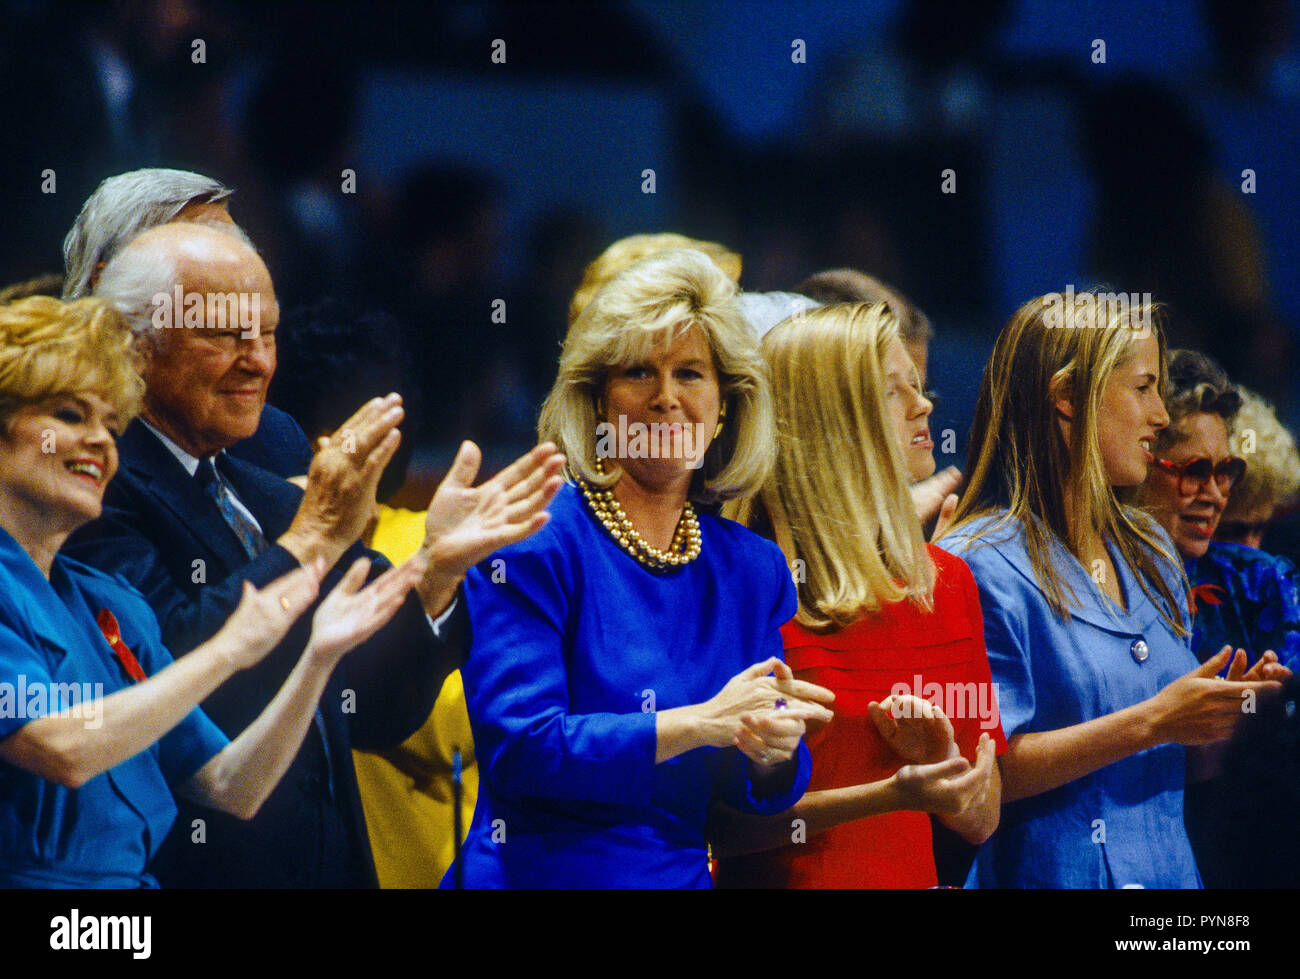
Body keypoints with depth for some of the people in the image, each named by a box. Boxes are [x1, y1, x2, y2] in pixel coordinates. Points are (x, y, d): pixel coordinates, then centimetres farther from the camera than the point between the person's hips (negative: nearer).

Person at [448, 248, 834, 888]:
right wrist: (703, 723, -17)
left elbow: (764, 795, 11)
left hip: (687, 879, 5)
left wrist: (773, 752, -11)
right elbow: (517, 746, -15)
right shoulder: (535, 541, -6)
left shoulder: (755, 570, 8)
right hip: (541, 872, -5)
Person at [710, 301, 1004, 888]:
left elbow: (980, 822, 12)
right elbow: (723, 820, -9)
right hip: (783, 880, -4)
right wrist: (892, 796, -17)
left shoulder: (947, 581, 10)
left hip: (913, 879, 4)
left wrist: (943, 762, -7)